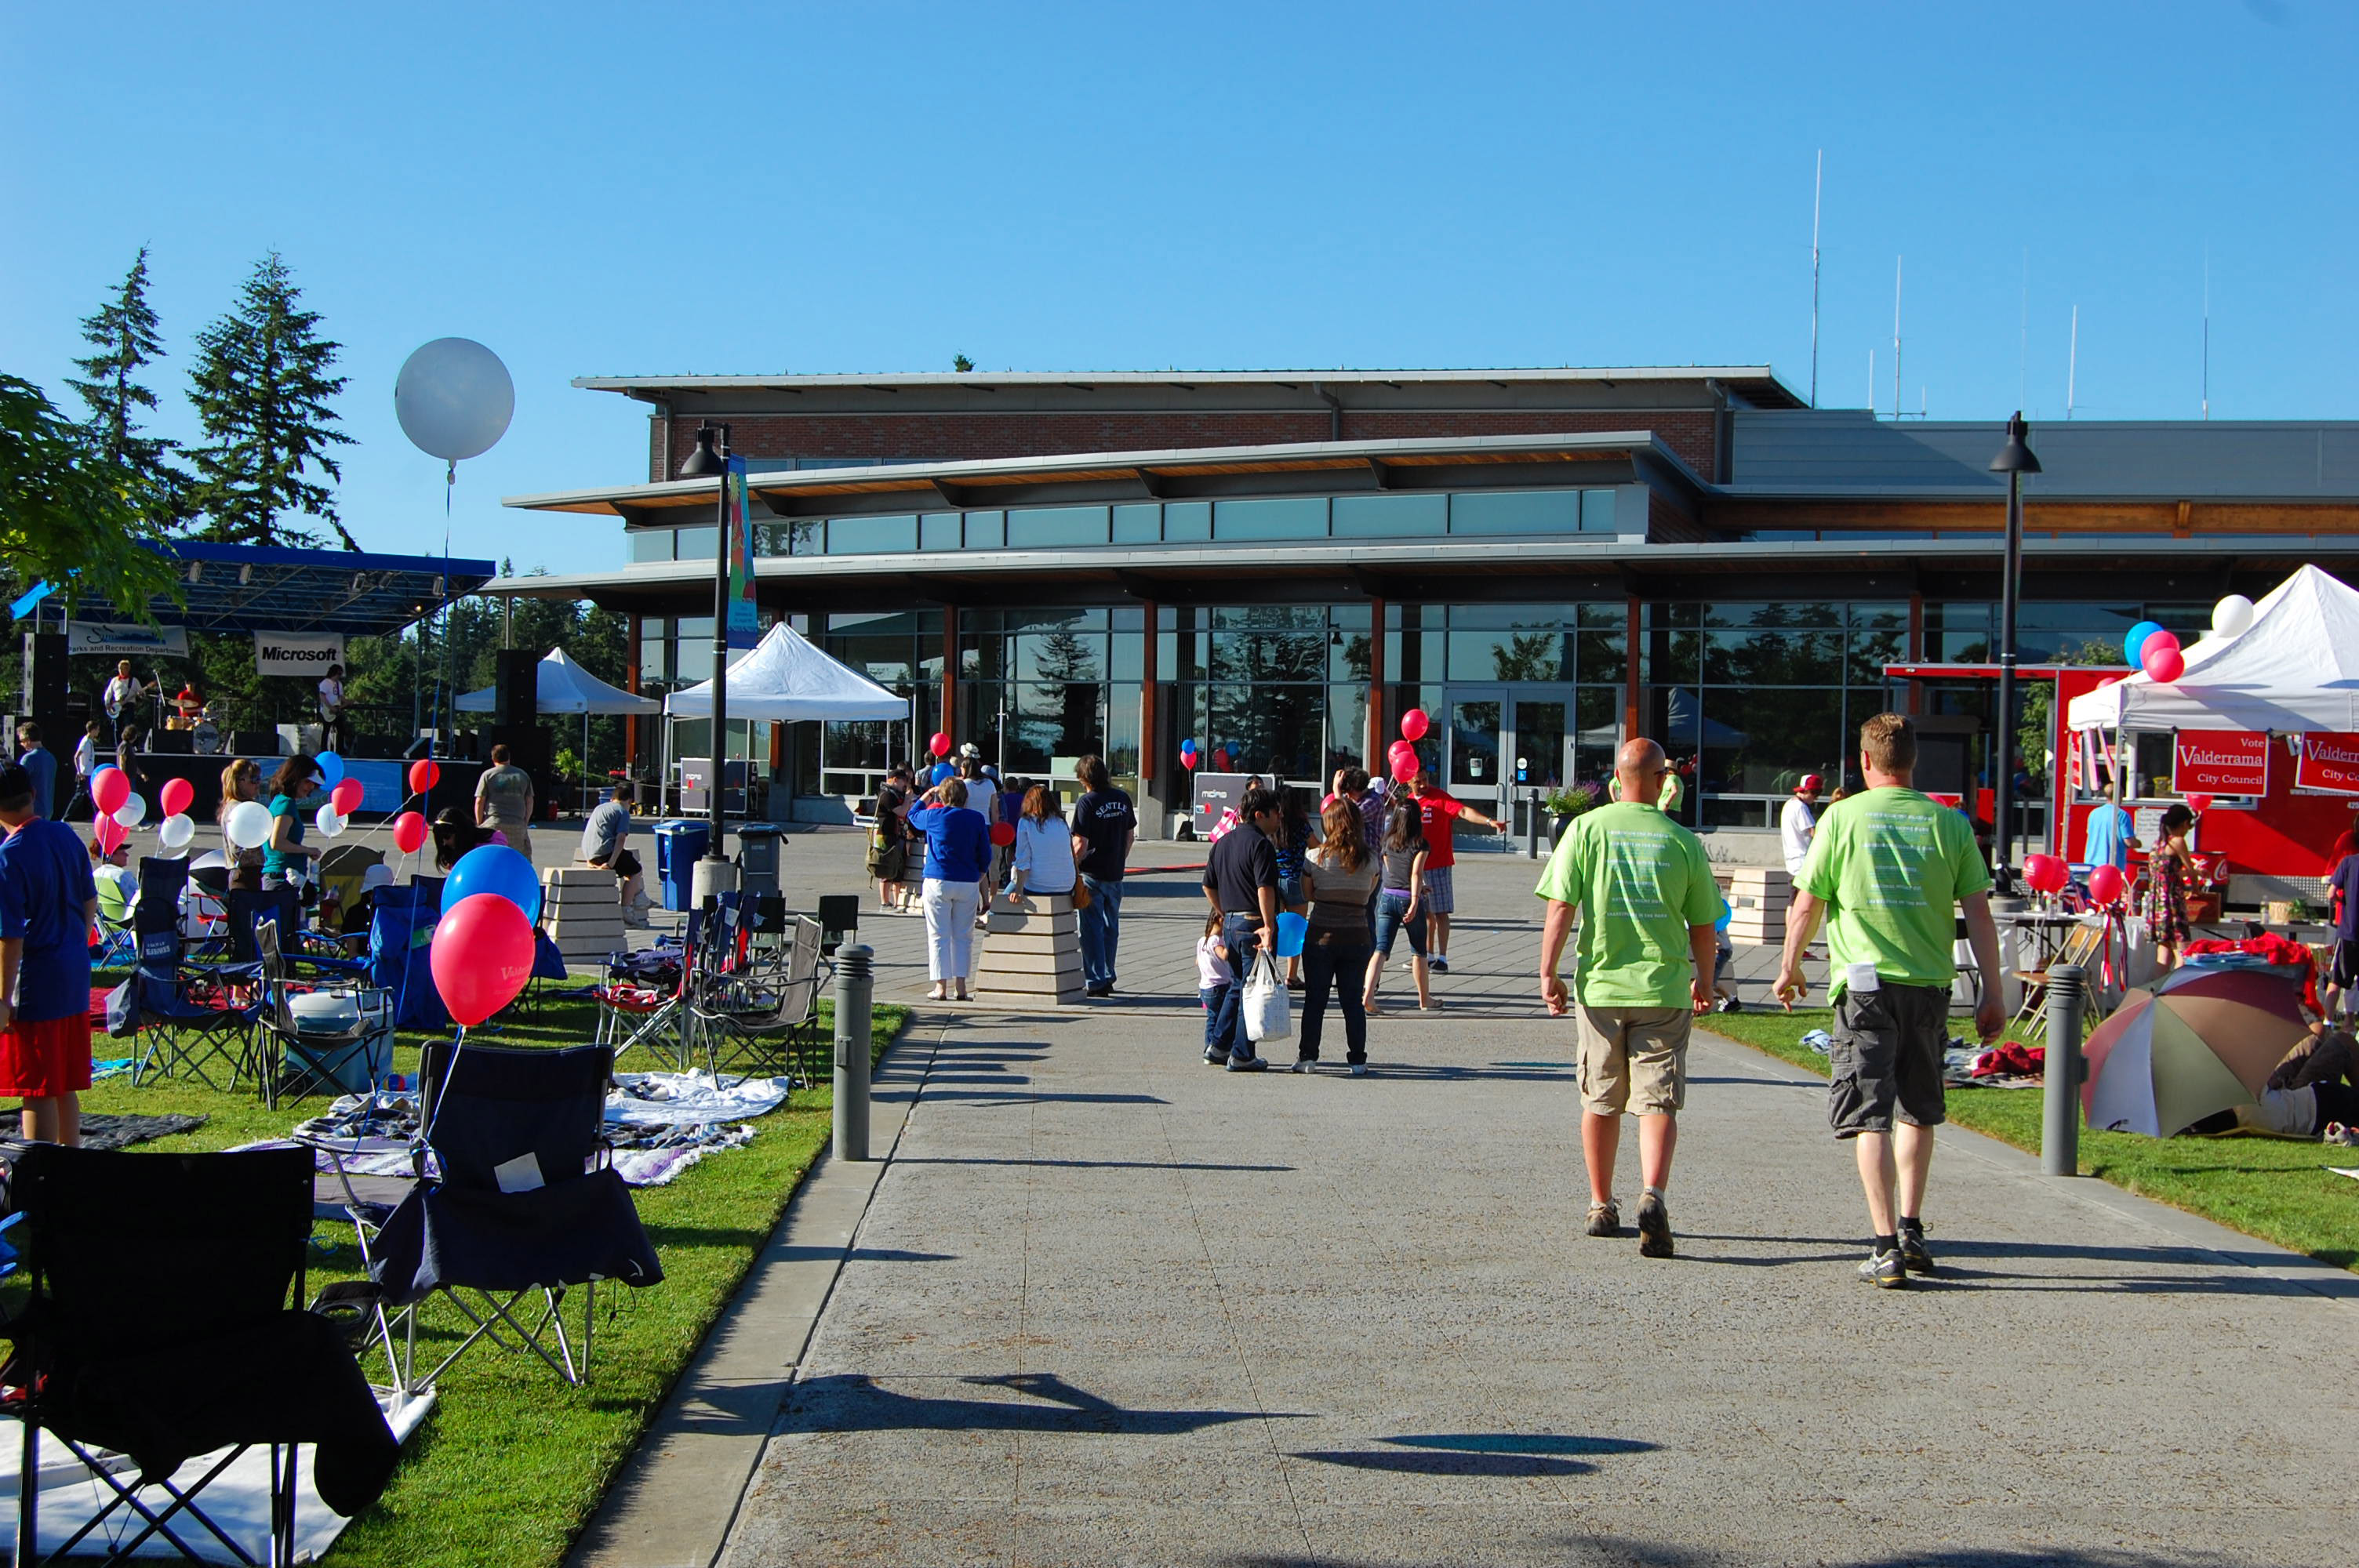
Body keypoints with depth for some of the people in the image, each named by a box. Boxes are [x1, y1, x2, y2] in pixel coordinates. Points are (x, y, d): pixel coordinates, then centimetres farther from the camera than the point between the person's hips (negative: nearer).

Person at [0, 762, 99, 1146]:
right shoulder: (66, 836, 4)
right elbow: (89, 903, 14)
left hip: (36, 984, -7)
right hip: (75, 977, 7)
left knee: (37, 1091, -1)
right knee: (66, 1087, 17)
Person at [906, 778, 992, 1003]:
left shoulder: (934, 816, -5)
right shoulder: (977, 819, 1)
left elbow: (913, 815, 17)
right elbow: (985, 854, 6)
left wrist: (927, 795, 32)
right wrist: (980, 877, 21)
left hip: (938, 881, -2)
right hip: (968, 883, 2)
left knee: (939, 936, 3)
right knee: (963, 937, 8)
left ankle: (941, 987, 0)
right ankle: (961, 987, 6)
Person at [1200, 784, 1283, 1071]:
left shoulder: (1222, 843, 13)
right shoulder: (1260, 844, -14)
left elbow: (1209, 887, 18)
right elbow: (1265, 889, -22)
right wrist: (1269, 926, -21)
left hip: (1230, 922, 8)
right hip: (1253, 924, -8)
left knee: (1238, 985, 20)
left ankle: (1218, 1045, 20)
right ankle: (1242, 1055, 2)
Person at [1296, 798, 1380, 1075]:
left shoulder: (1315, 858, -8)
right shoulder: (1370, 861, -3)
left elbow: (1308, 894, 2)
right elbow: (1369, 895, 7)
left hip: (1321, 935, -1)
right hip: (1356, 937, 1)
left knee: (1315, 1000, 7)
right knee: (1353, 1001, 9)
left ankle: (1308, 1057, 9)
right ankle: (1357, 1060, 9)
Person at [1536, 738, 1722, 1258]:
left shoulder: (1586, 829, -2)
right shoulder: (1682, 841, 0)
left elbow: (1560, 908, -7)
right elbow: (1702, 924, 6)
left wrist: (1548, 972, 0)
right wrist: (1704, 981, 21)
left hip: (1600, 983, 1)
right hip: (1664, 986, -1)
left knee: (1600, 1102, 13)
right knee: (1658, 1101, -2)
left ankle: (1602, 1206, 23)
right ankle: (1653, 1196, -23)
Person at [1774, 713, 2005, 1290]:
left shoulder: (1843, 817, -3)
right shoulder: (1949, 822, 3)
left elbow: (1807, 904, 0)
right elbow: (1978, 912, 1)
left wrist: (1790, 967, 16)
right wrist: (1993, 992, 6)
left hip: (1866, 983, -3)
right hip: (1930, 983, 3)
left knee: (1870, 1116, -2)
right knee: (1918, 1111, 20)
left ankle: (1887, 1247, -9)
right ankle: (1911, 1229, 25)